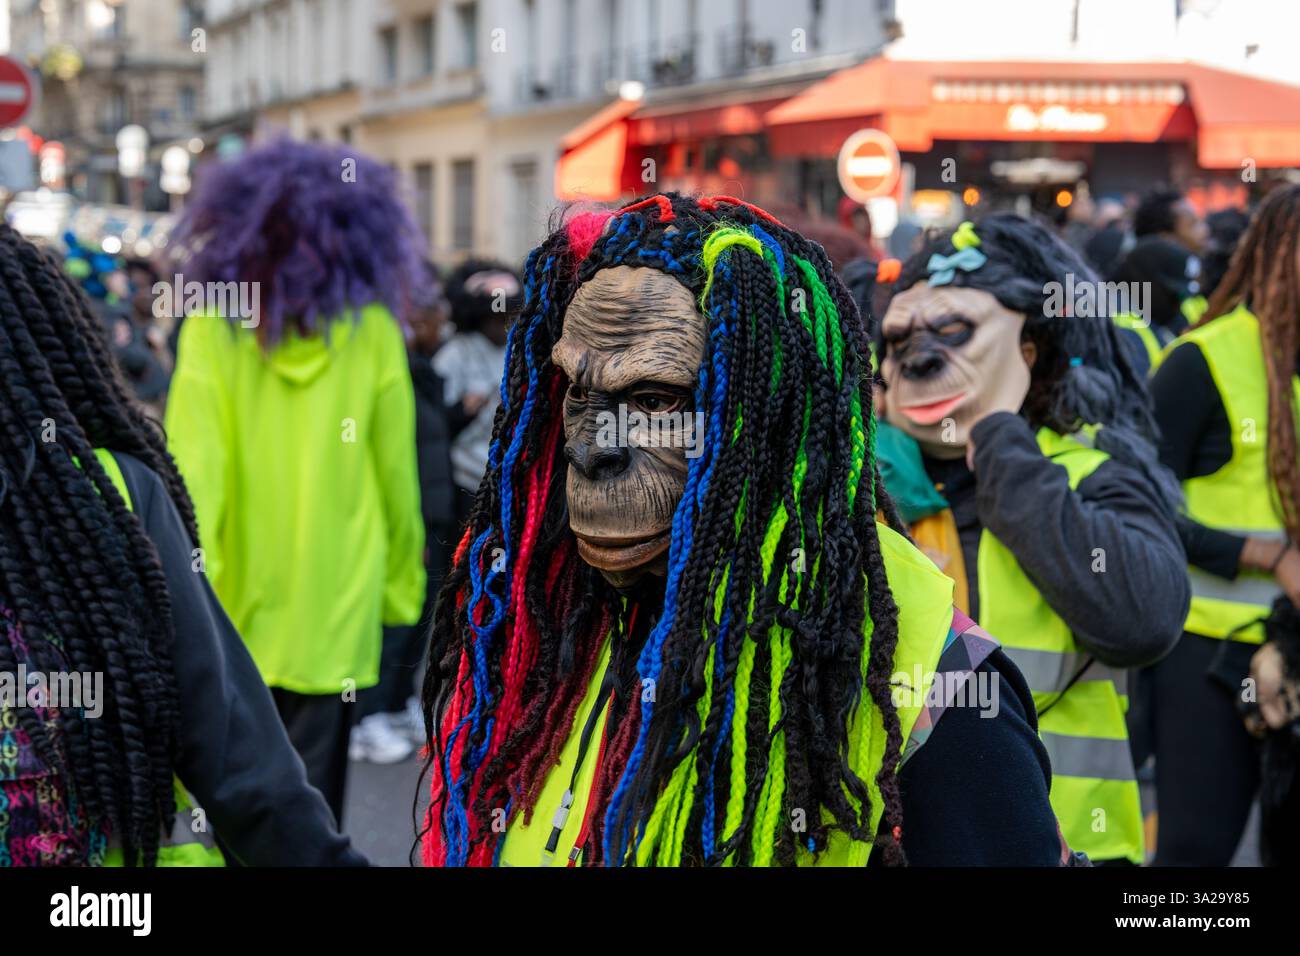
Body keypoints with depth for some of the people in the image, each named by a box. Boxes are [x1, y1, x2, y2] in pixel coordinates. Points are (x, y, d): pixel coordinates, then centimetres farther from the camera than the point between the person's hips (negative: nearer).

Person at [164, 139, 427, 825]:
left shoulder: (212, 326, -5)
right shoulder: (372, 331, -3)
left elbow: (191, 471, -11)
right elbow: (396, 475, 1)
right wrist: (401, 584, 13)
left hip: (237, 608, 1)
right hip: (334, 607, -1)